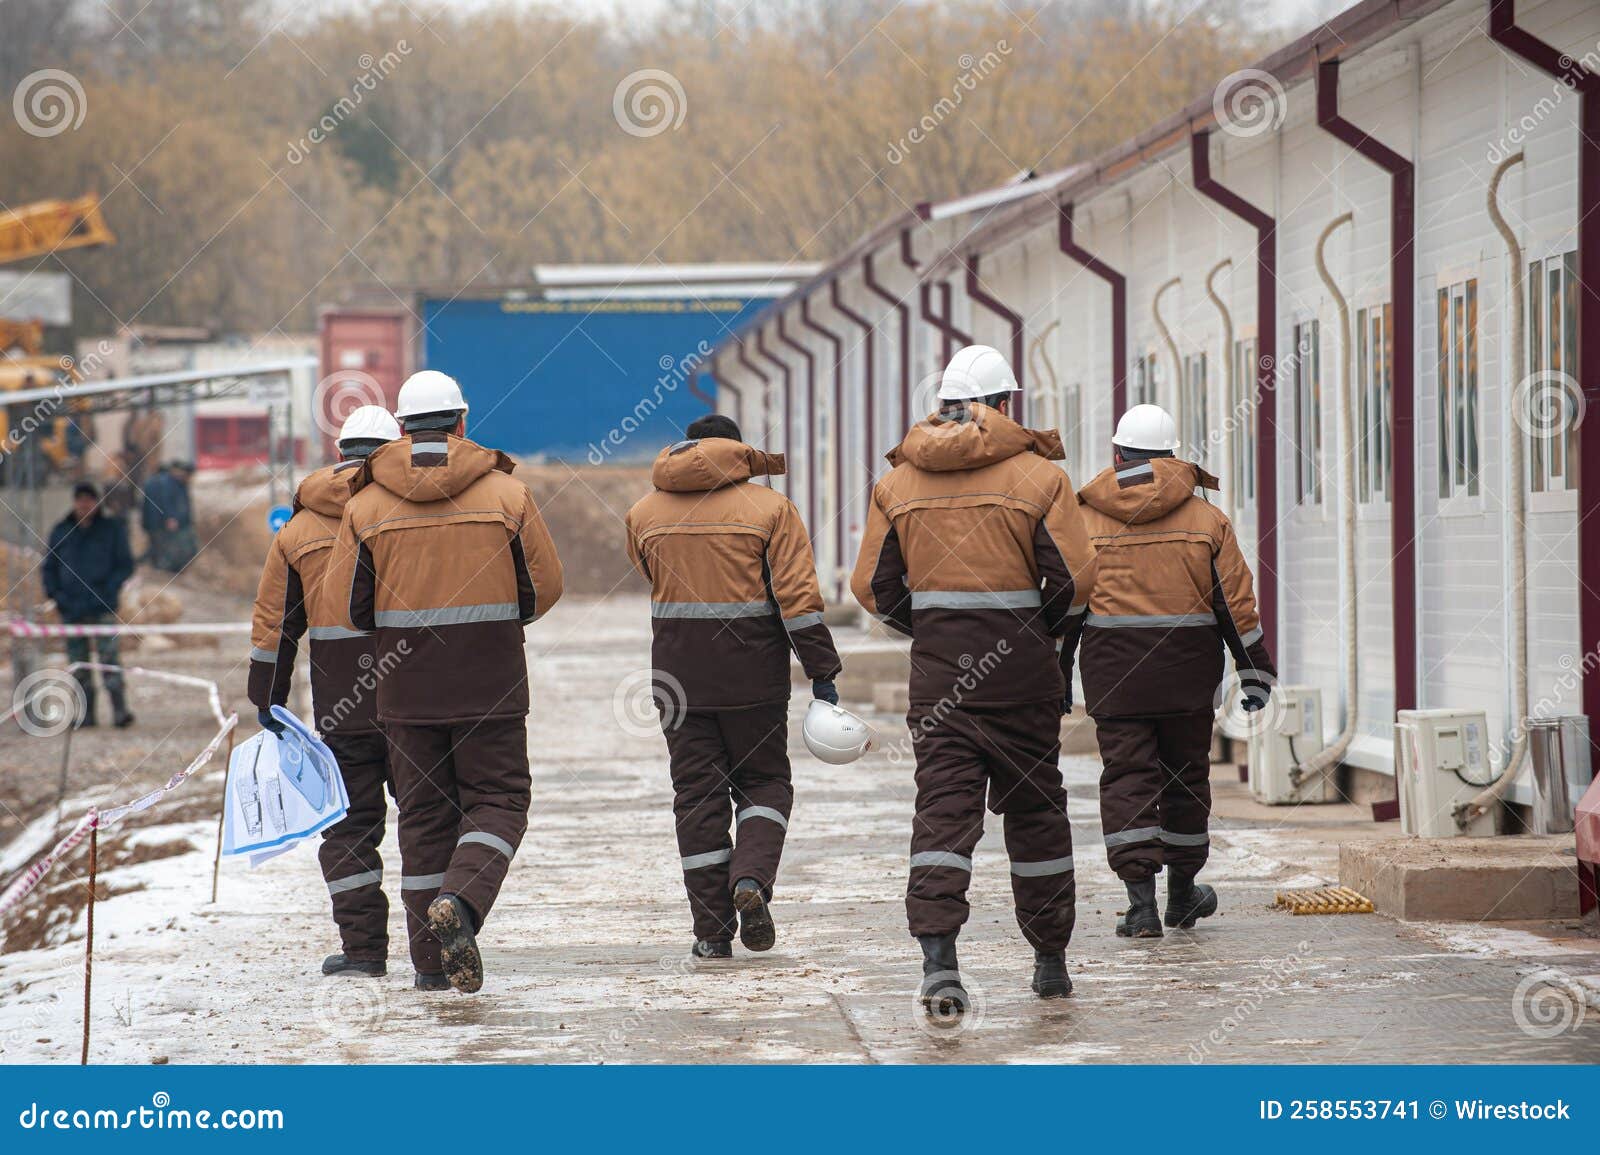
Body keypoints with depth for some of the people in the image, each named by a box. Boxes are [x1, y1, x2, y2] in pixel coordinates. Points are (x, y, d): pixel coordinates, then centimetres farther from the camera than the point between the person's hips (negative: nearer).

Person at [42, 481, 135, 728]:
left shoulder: (112, 529, 4)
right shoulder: (61, 532, 10)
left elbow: (125, 565, 3)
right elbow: (49, 567, 15)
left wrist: (107, 591, -9)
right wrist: (55, 594, -1)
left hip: (103, 608, -3)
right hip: (71, 609, 3)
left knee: (110, 657, -14)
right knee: (78, 663, 4)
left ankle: (120, 710, -17)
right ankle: (85, 714, 9)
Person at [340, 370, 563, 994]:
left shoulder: (366, 504, -2)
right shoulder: (506, 492, -4)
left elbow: (354, 606, 0)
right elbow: (545, 586, 0)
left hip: (406, 683, 2)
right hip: (490, 682, -2)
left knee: (423, 813, 10)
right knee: (497, 800, 7)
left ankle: (432, 962, 11)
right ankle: (460, 902, -20)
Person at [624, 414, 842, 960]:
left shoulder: (644, 514, 6)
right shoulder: (769, 508, -4)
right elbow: (798, 596, -9)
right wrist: (822, 673, -7)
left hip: (678, 670, 2)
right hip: (753, 670, -2)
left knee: (697, 793, 6)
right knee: (764, 783, 13)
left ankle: (712, 931, 2)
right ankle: (751, 879, -13)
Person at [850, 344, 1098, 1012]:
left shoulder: (899, 481, 4)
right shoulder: (1038, 475, -4)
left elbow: (871, 585, 5)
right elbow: (1074, 576, -9)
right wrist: (1049, 629, 10)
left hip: (936, 662, 2)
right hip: (1018, 659, -2)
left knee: (942, 804, -2)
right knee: (1034, 806, 10)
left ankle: (937, 954, -19)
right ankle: (1051, 960, 20)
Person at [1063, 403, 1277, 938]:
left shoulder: (1084, 520, -1)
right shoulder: (1206, 519, 2)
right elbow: (1237, 601, 3)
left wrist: (1055, 675, 7)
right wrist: (1255, 671, 8)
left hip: (1113, 673, -1)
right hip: (1189, 672, 1)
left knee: (1127, 778, -1)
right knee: (1185, 776, 14)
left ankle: (1141, 899, -12)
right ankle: (1182, 891, 26)